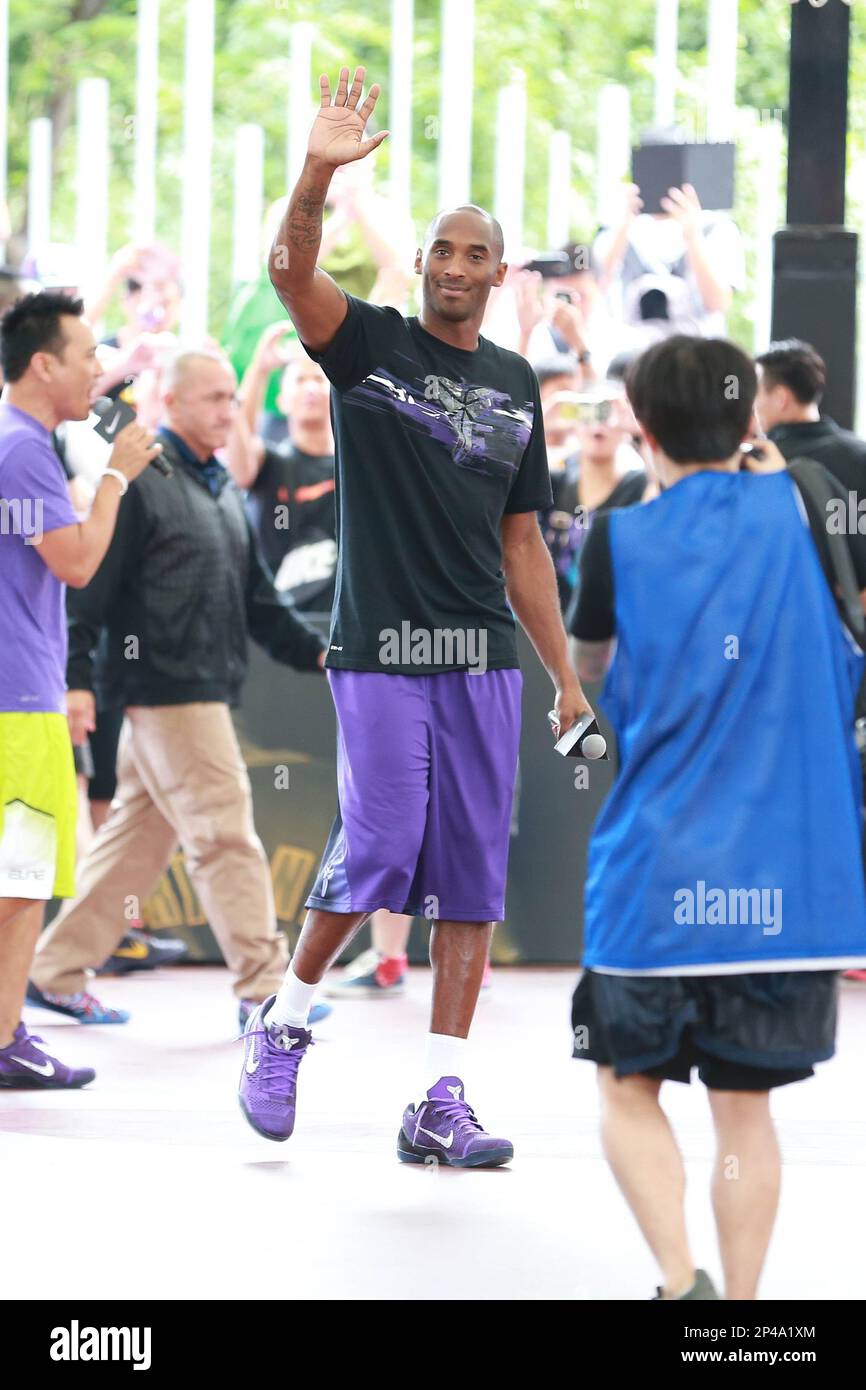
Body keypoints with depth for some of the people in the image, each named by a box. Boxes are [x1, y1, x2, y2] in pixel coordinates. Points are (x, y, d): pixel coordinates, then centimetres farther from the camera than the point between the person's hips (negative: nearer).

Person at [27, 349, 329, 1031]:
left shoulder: (221, 490, 18)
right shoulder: (141, 482, -10)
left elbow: (257, 597, 22)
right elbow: (91, 585, -13)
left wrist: (315, 651, 12)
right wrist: (79, 676, -19)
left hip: (205, 689, 9)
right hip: (163, 687, -9)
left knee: (140, 834, 12)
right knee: (225, 831, -10)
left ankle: (58, 971, 19)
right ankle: (263, 987, -7)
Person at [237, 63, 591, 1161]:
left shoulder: (514, 384, 15)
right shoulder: (369, 345, 1)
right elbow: (290, 271, -19)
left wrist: (566, 671, 14)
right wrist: (319, 173, -36)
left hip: (483, 658, 5)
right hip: (380, 651, -5)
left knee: (472, 871, 0)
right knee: (380, 849, -10)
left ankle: (441, 1104, 3)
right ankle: (283, 1021, 15)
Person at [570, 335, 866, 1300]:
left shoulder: (618, 539, -3)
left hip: (654, 876, -1)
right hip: (787, 880, 1)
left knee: (628, 1085, 11)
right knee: (743, 1103, 9)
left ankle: (681, 1283, -8)